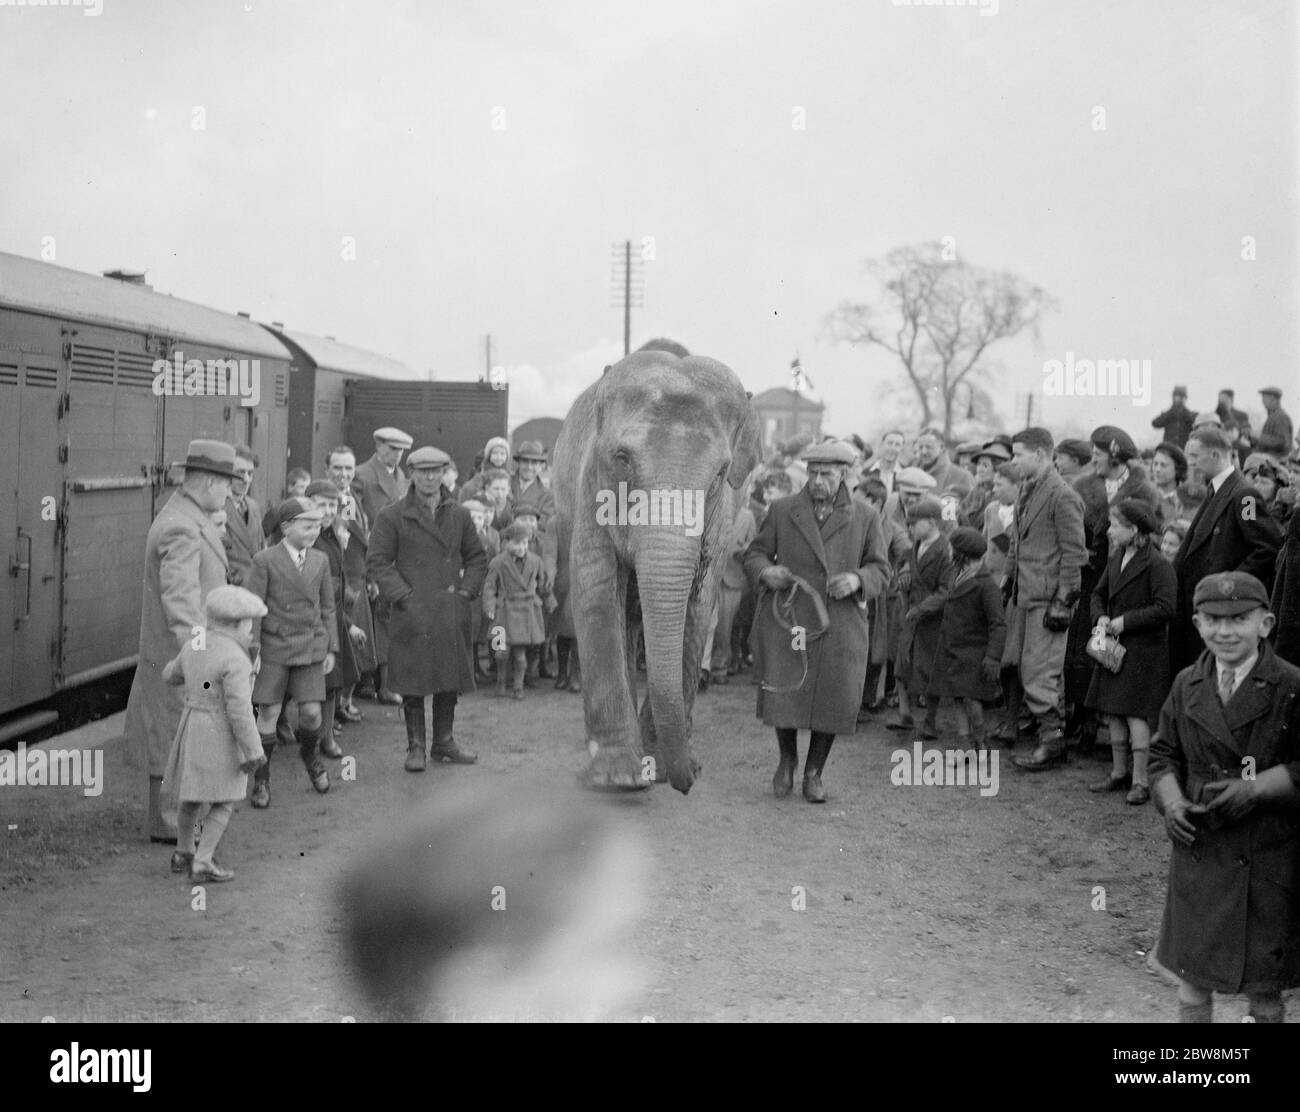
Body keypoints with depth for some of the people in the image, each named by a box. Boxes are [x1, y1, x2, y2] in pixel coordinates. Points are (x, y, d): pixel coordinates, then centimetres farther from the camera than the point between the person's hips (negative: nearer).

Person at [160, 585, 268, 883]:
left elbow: (171, 676, 21)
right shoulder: (235, 660, -20)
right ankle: (202, 863, -1)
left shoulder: (193, 647, 3)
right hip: (221, 736, -8)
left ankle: (183, 853, 35)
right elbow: (239, 708, -23)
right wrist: (252, 750, -19)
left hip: (191, 728, 8)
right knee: (223, 803, 3)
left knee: (193, 796, 22)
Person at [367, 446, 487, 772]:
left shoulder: (459, 515, 11)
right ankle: (415, 748, 8)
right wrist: (402, 595, -10)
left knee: (450, 681, 9)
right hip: (412, 615, -4)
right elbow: (377, 562, -3)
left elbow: (477, 558, 20)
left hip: (452, 613, 4)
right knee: (414, 684, -1)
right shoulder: (392, 516, -1)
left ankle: (444, 742, 21)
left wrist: (467, 590, 5)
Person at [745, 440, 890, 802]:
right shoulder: (782, 510, 5)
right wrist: (766, 572, -14)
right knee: (783, 696, -7)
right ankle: (786, 759, 23)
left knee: (832, 700, -1)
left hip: (839, 624, 1)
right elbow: (754, 554, 9)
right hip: (785, 620, 0)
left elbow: (879, 568, 8)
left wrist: (857, 580, -14)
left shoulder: (864, 517, 5)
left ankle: (813, 773, 21)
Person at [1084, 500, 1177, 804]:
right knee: (1113, 711, 12)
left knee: (1136, 713, -8)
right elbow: (1098, 594, 20)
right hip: (1114, 647, 8)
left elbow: (1165, 608, -21)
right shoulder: (1115, 559, 10)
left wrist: (1125, 621, -18)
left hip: (1144, 651, -8)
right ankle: (1119, 773, 24)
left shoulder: (1157, 565, -15)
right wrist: (1100, 618, -1)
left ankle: (1140, 781, -1)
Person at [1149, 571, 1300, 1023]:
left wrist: (1255, 787, -18)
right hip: (1198, 846, 3)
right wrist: (1172, 803, -6)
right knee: (1193, 969, 12)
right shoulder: (1188, 685, 4)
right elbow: (1164, 755, 11)